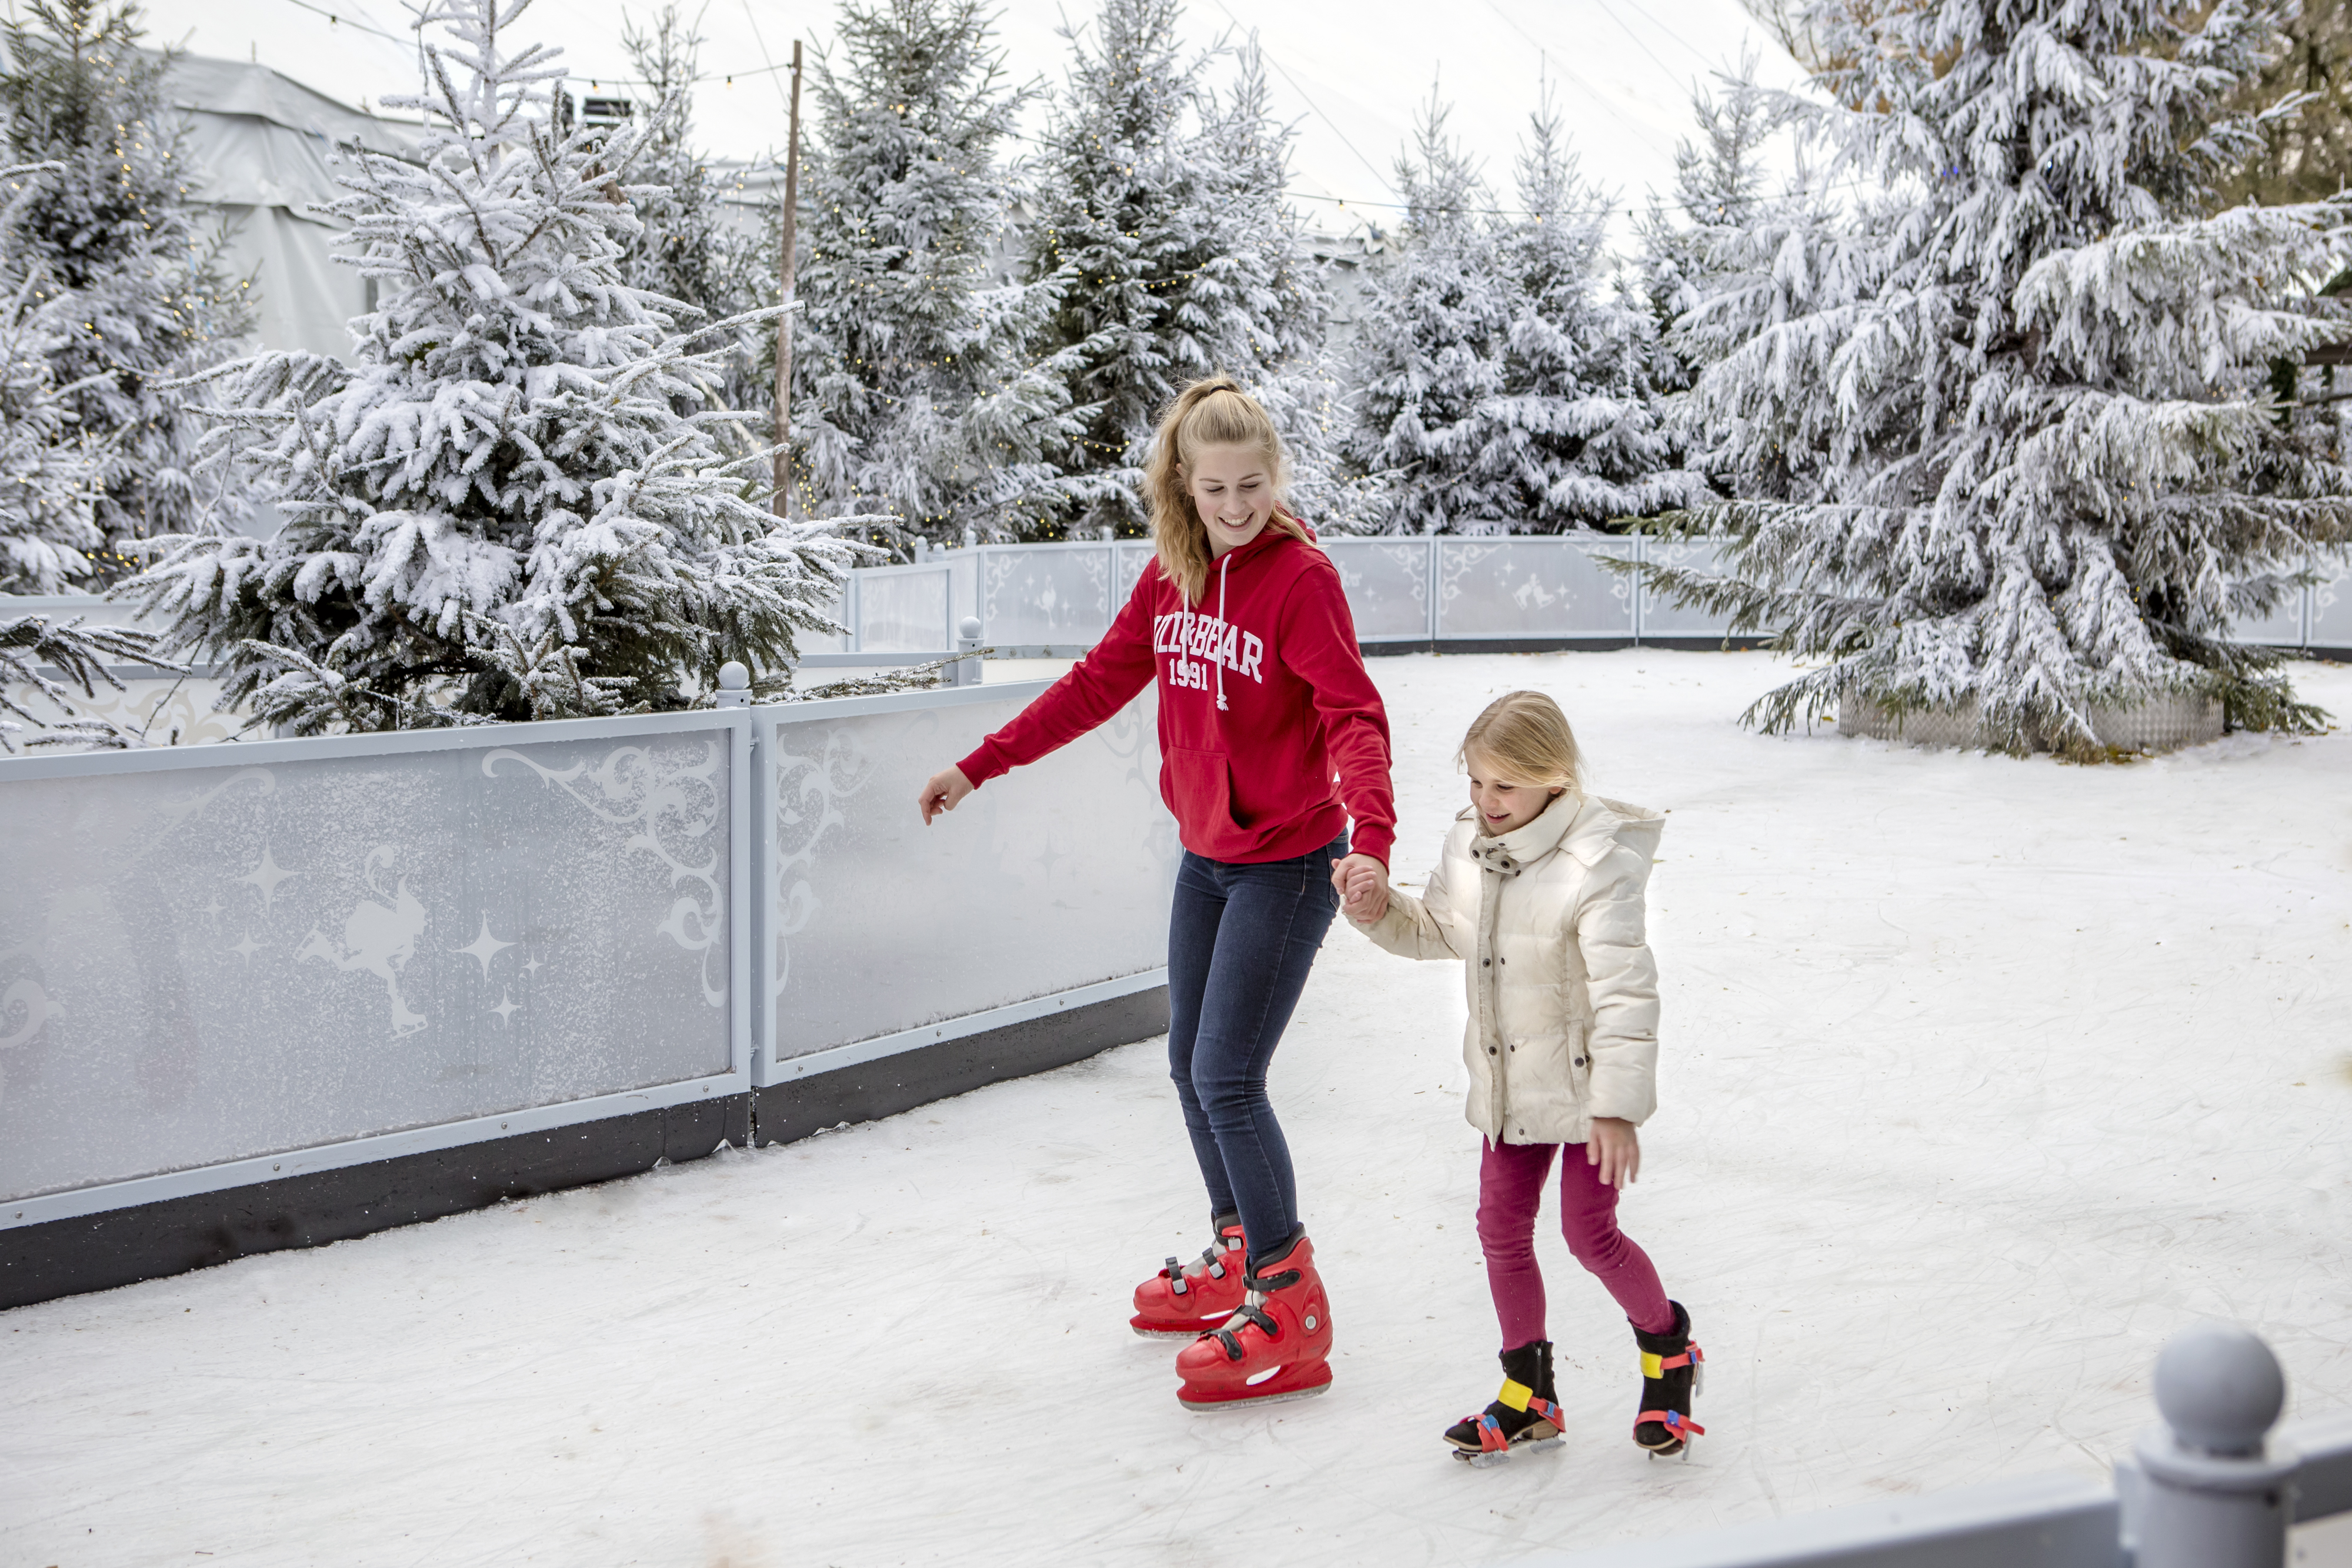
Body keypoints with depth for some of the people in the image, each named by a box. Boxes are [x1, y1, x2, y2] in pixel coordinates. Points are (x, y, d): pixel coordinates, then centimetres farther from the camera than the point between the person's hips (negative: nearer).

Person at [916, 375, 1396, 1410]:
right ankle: (1237, 1257, 32)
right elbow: (1099, 684, 11)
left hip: (1288, 865, -7)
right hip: (1205, 857, 7)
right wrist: (980, 766, 10)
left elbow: (1353, 715, -26)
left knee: (1227, 1076, -10)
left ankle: (1289, 1307, 1)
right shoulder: (1172, 574, 3)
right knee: (1191, 1066, 14)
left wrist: (1372, 835, -42)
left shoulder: (1302, 576, -17)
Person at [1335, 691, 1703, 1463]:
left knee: (1590, 1232, -2)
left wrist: (1618, 1105, -30)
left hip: (1583, 1083, -7)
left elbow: (1625, 990, -26)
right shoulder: (1468, 847, -2)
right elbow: (1436, 930, 16)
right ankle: (1528, 1396, 23)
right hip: (1508, 1085, 7)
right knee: (1502, 1230, 8)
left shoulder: (1595, 864, -24)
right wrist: (1382, 911, -6)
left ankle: (1667, 1346, 27)